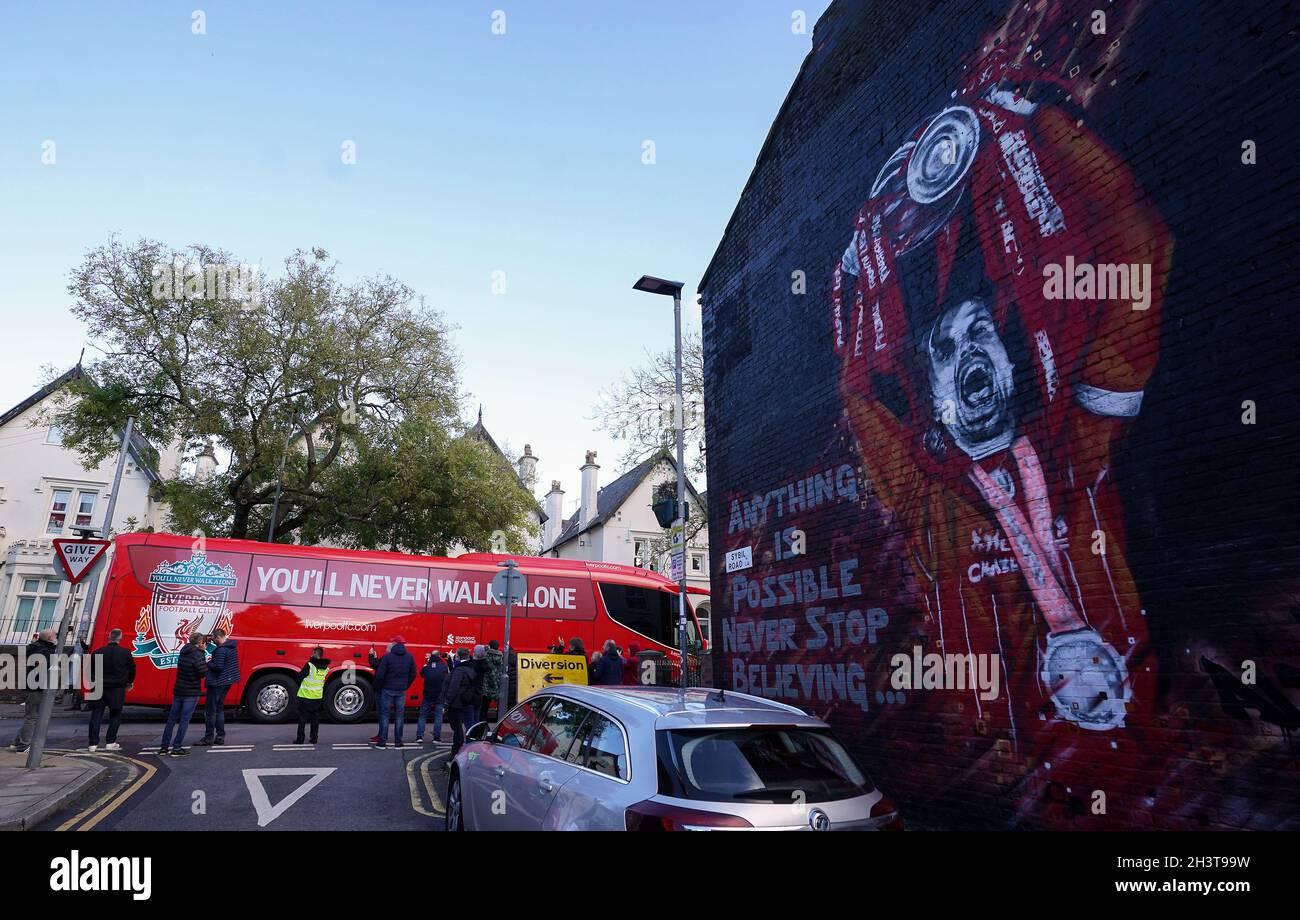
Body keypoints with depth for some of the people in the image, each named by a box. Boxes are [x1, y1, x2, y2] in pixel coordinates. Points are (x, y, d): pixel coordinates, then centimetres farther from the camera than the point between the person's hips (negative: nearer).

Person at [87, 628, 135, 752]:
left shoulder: (97, 652, 1)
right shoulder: (125, 653, -4)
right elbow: (132, 669, 4)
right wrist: (129, 683, 22)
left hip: (99, 688, 2)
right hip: (117, 689, -2)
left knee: (96, 715, 8)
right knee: (115, 715, 8)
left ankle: (93, 744, 5)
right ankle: (110, 742, 5)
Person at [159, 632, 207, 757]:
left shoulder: (183, 652, 7)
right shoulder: (197, 654, -17)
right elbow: (203, 672, -21)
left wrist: (204, 662, 12)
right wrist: (207, 663, -2)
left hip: (178, 690, 7)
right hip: (191, 692, -7)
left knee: (171, 719, 13)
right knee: (184, 720, 0)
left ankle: (164, 747, 18)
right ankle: (176, 748, 1)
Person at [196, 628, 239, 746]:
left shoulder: (221, 650, -21)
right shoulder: (232, 647, 9)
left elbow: (218, 667, -24)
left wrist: (208, 663, -8)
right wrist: (213, 660, 10)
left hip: (217, 683, -10)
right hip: (227, 682, 10)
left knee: (210, 710, 0)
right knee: (219, 709, 16)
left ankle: (209, 737, 5)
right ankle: (220, 736, 18)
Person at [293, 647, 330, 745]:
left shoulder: (309, 665, -17)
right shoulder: (325, 668, 0)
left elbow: (300, 677, -10)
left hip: (305, 696, -4)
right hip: (318, 697, 4)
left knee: (302, 719, 6)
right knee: (315, 719, 13)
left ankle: (300, 739, 8)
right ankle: (314, 739, 15)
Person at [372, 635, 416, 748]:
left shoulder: (388, 656, -11)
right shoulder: (410, 657, 2)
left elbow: (380, 675, -11)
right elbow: (413, 674, 5)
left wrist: (378, 687, 4)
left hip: (388, 689, -3)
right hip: (401, 690, 3)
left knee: (384, 714, 6)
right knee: (400, 715, 9)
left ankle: (382, 741, 5)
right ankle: (398, 741, 10)